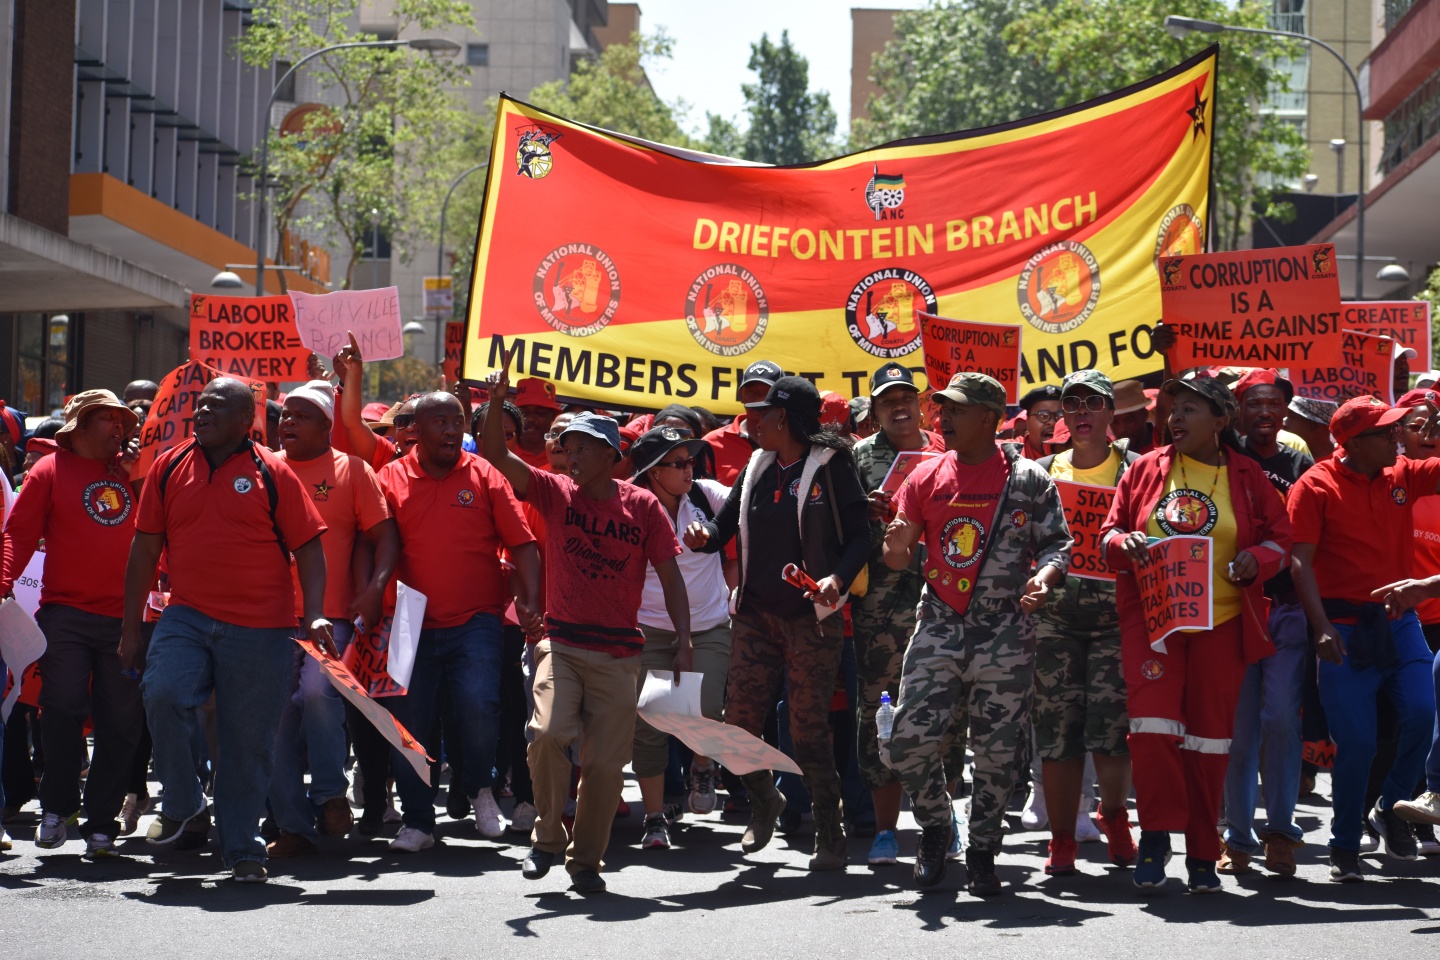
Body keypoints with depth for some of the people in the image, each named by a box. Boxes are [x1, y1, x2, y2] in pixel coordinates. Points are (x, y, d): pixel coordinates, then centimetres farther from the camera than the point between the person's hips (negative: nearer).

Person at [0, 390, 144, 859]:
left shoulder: (131, 471, 15)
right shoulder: (51, 470, 5)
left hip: (124, 617, 3)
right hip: (66, 613, -3)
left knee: (120, 723, 1)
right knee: (64, 710, -10)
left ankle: (101, 824, 8)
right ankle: (57, 807, 10)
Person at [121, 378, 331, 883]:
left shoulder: (272, 473, 0)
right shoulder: (169, 467, 8)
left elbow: (308, 548, 1)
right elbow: (145, 548, 12)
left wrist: (314, 614, -11)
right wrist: (131, 626, 10)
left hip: (260, 628, -2)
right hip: (187, 616, 2)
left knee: (249, 738, 2)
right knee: (163, 694, -23)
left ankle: (242, 847, 16)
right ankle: (185, 809, -4)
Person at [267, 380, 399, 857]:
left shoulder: (352, 470, 6)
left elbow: (384, 535, 4)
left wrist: (374, 588, -12)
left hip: (331, 614, -3)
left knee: (319, 689, -25)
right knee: (277, 715, 1)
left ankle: (330, 793, -6)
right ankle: (293, 825, 8)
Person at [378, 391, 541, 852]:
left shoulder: (484, 476, 4)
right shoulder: (392, 479, 5)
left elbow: (520, 541, 3)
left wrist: (530, 598, -8)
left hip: (475, 621, -1)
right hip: (413, 624, 2)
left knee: (479, 705, -20)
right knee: (410, 720, 1)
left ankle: (480, 788, 9)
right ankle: (417, 821, 16)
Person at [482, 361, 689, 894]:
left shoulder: (642, 506, 1)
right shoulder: (555, 494, 3)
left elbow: (669, 576, 3)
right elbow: (497, 454, -6)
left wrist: (684, 641, -5)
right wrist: (497, 401, -22)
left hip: (619, 651, 0)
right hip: (560, 641, 0)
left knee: (605, 760, 0)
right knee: (549, 731, -21)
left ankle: (587, 860, 15)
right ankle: (547, 837, -1)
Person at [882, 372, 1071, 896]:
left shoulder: (1029, 480, 0)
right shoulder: (926, 477, 8)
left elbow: (1058, 543, 3)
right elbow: (899, 558, 9)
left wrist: (1045, 577, -18)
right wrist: (897, 546, -15)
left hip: (1005, 633, -2)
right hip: (939, 625, 2)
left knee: (997, 750, 1)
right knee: (910, 739, -8)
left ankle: (982, 852, 17)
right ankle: (935, 828, 17)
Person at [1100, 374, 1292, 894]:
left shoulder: (1246, 476, 4)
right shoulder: (1146, 469, 6)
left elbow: (1279, 536, 9)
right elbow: (1111, 529, 11)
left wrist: (1257, 559, -12)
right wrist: (1122, 542, -12)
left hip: (1220, 622, 0)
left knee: (1209, 736, 4)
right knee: (1152, 726, -14)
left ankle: (1202, 855, 13)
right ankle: (1156, 833, 2)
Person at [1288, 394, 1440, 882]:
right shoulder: (1316, 486, -5)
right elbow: (1300, 562, -10)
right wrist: (1321, 626, -19)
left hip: (1398, 620, 4)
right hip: (1346, 626, -4)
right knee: (1356, 741, -6)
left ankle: (1390, 809, 13)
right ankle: (1344, 846, 11)